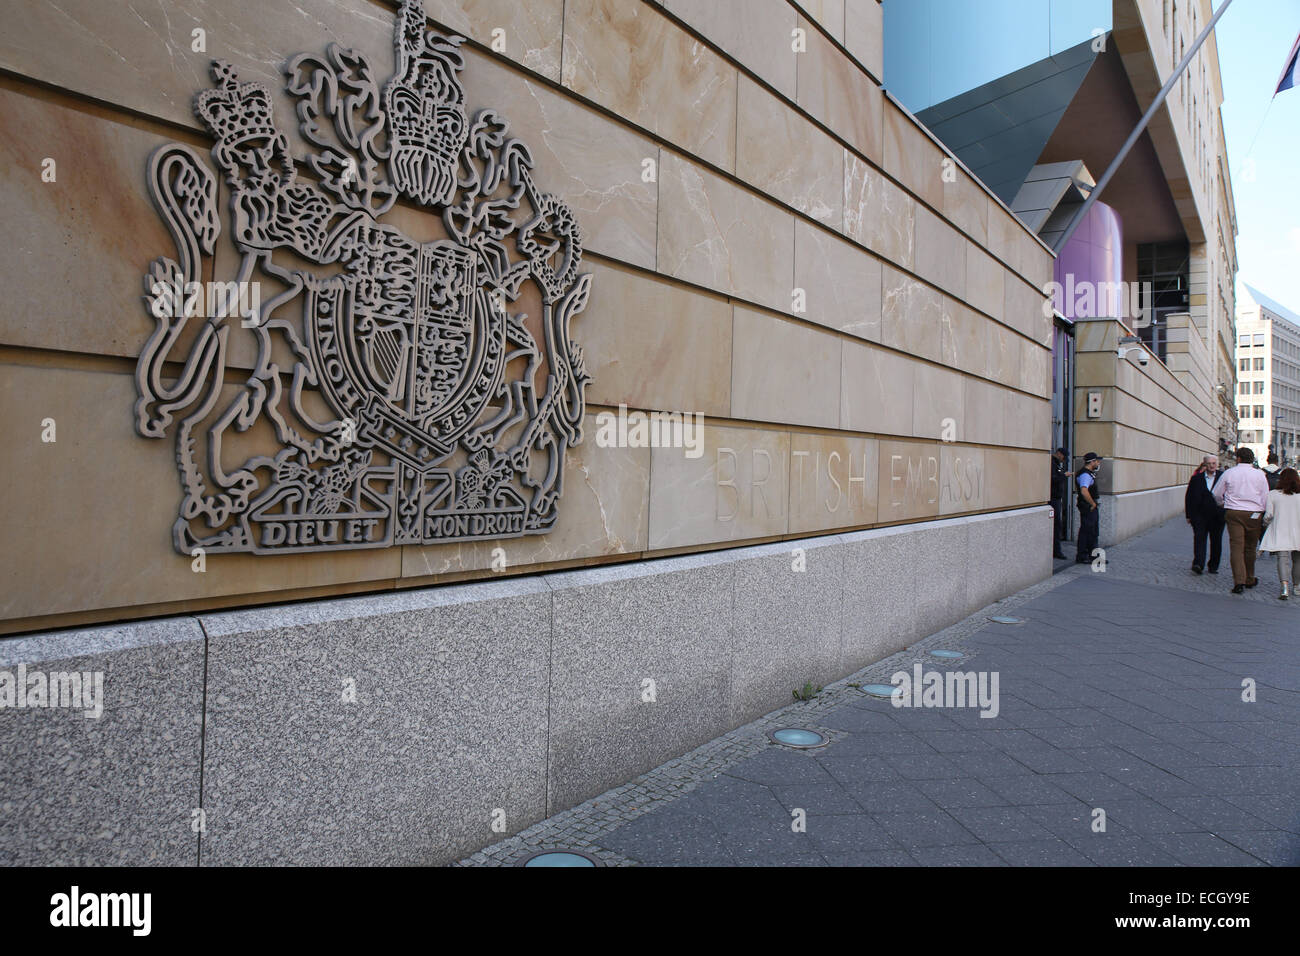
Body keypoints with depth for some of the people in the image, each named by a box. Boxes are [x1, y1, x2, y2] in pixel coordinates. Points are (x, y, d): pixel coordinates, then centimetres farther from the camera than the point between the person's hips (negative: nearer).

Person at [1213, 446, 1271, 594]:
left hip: (1233, 513, -1)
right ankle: (1249, 579, 26)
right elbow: (1265, 497, 4)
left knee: (1237, 547, -4)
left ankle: (1239, 582, -15)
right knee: (1250, 548, 14)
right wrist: (1263, 515, 14)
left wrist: (1224, 503, 30)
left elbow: (1217, 494, 10)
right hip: (1254, 514, 1)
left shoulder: (1229, 473, 0)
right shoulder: (1259, 474, 0)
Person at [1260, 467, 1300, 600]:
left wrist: (1266, 521, 17)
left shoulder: (1272, 494, -3)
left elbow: (1268, 515, -3)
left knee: (1283, 558, -8)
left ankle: (1285, 587, -26)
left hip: (1279, 533, -2)